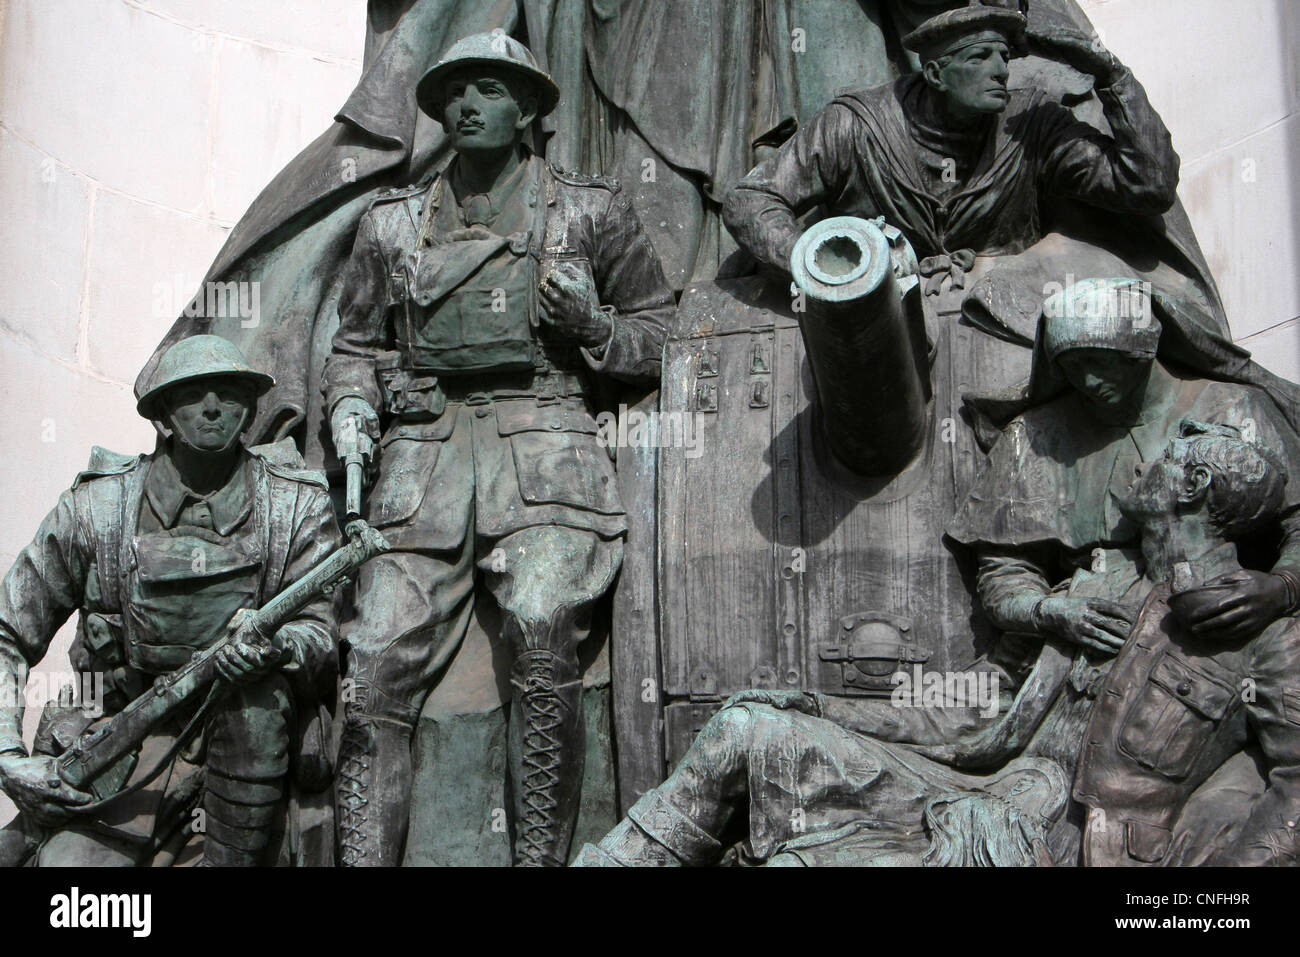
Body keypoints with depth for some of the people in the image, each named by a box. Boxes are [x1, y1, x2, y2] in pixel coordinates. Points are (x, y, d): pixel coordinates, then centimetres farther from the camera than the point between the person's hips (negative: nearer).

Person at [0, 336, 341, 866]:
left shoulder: (297, 505, -3)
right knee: (69, 860, -26)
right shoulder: (98, 507, -3)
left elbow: (323, 633, -6)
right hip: (137, 738, -1)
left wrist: (279, 646, -31)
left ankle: (233, 857, -15)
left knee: (259, 688, -33)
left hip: (257, 743, 1)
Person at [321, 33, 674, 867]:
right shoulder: (394, 223, 21)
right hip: (424, 445, 3)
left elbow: (659, 336, 17)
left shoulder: (590, 211, 15)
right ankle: (363, 859, -6)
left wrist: (590, 322, -3)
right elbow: (356, 346, 26)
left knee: (542, 628, -27)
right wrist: (352, 415, 5)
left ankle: (542, 856, -16)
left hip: (542, 435, -2)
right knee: (380, 652, -12)